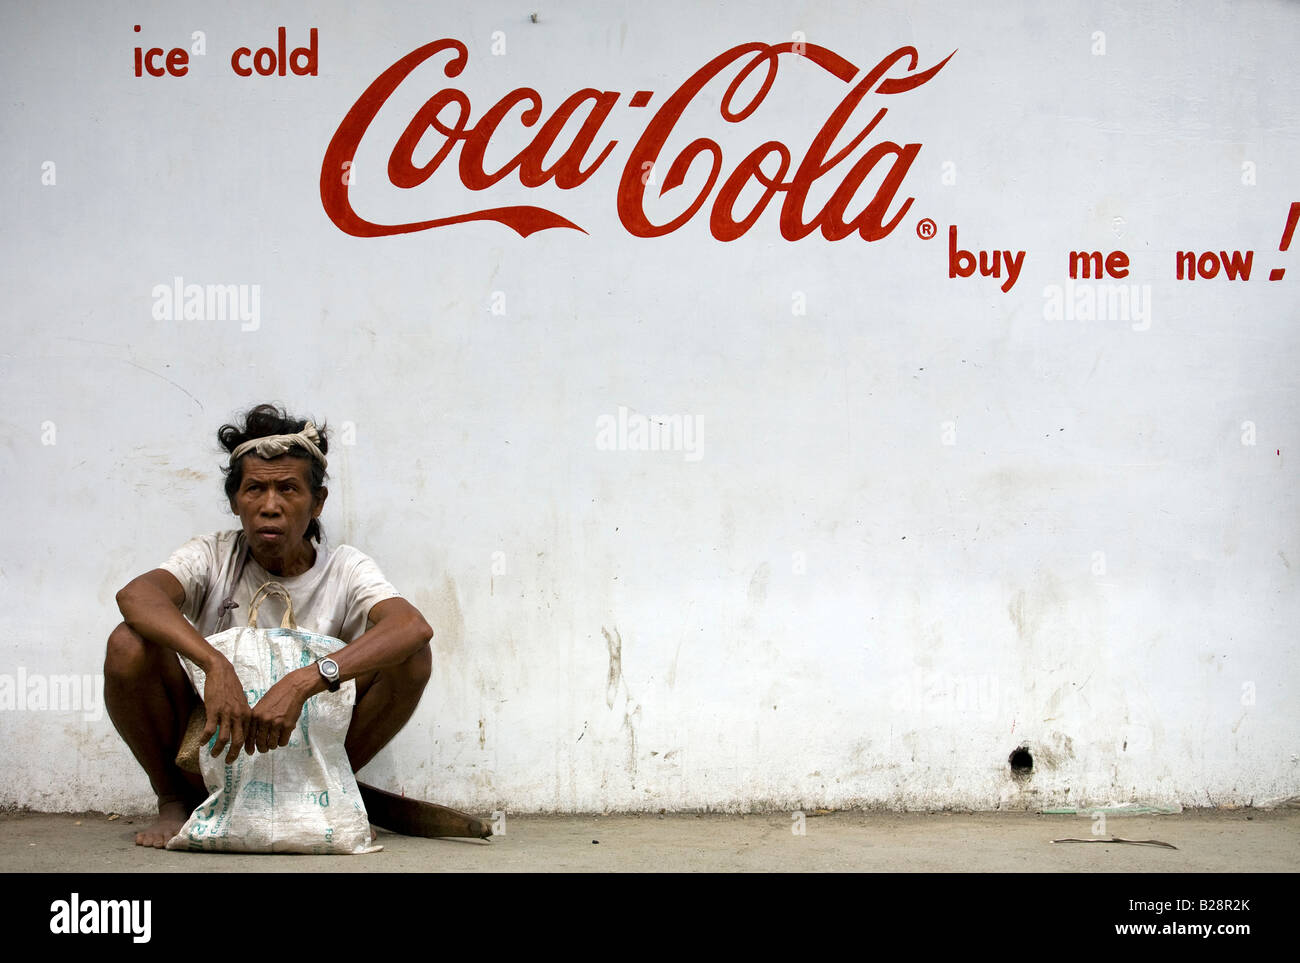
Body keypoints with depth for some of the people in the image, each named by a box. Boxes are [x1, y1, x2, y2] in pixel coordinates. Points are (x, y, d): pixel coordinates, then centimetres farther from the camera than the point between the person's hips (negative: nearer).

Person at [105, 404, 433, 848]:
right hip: (211, 754, 0)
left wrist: (301, 683, -42)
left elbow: (414, 627, -28)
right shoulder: (213, 557, -7)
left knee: (412, 657, -19)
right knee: (129, 645, -26)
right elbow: (135, 595, -29)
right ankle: (174, 802, -2)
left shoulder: (344, 569, -6)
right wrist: (217, 665, -46)